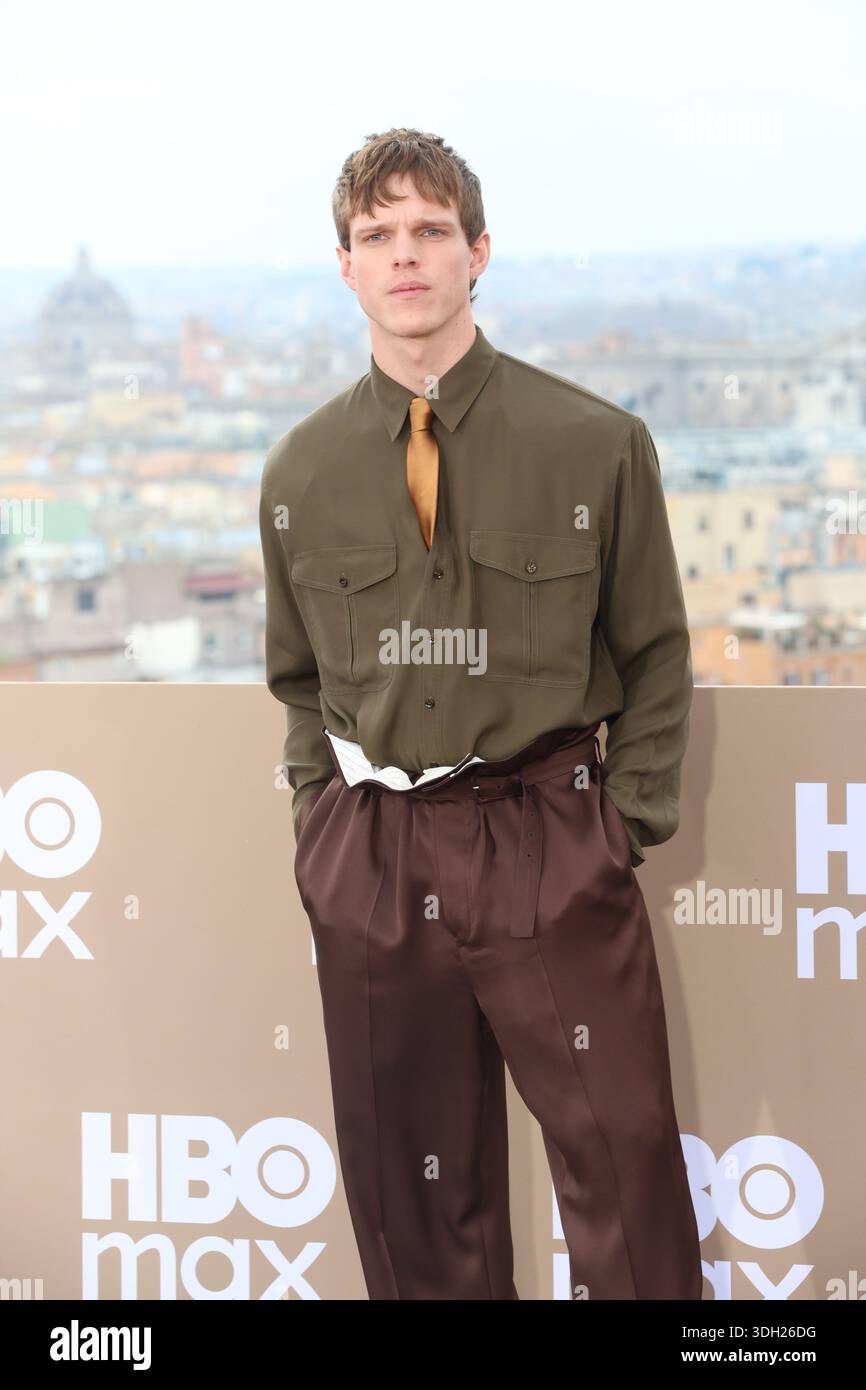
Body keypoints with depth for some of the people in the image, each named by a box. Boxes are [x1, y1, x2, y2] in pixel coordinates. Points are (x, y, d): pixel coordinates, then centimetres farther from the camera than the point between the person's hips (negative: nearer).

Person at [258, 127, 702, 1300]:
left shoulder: (596, 444, -1)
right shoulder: (302, 474, 7)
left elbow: (656, 655, 5)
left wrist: (626, 824, -1)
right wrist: (325, 816, 8)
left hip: (552, 852, -2)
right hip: (367, 864, 3)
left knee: (624, 1161, -2)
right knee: (409, 1183, 10)